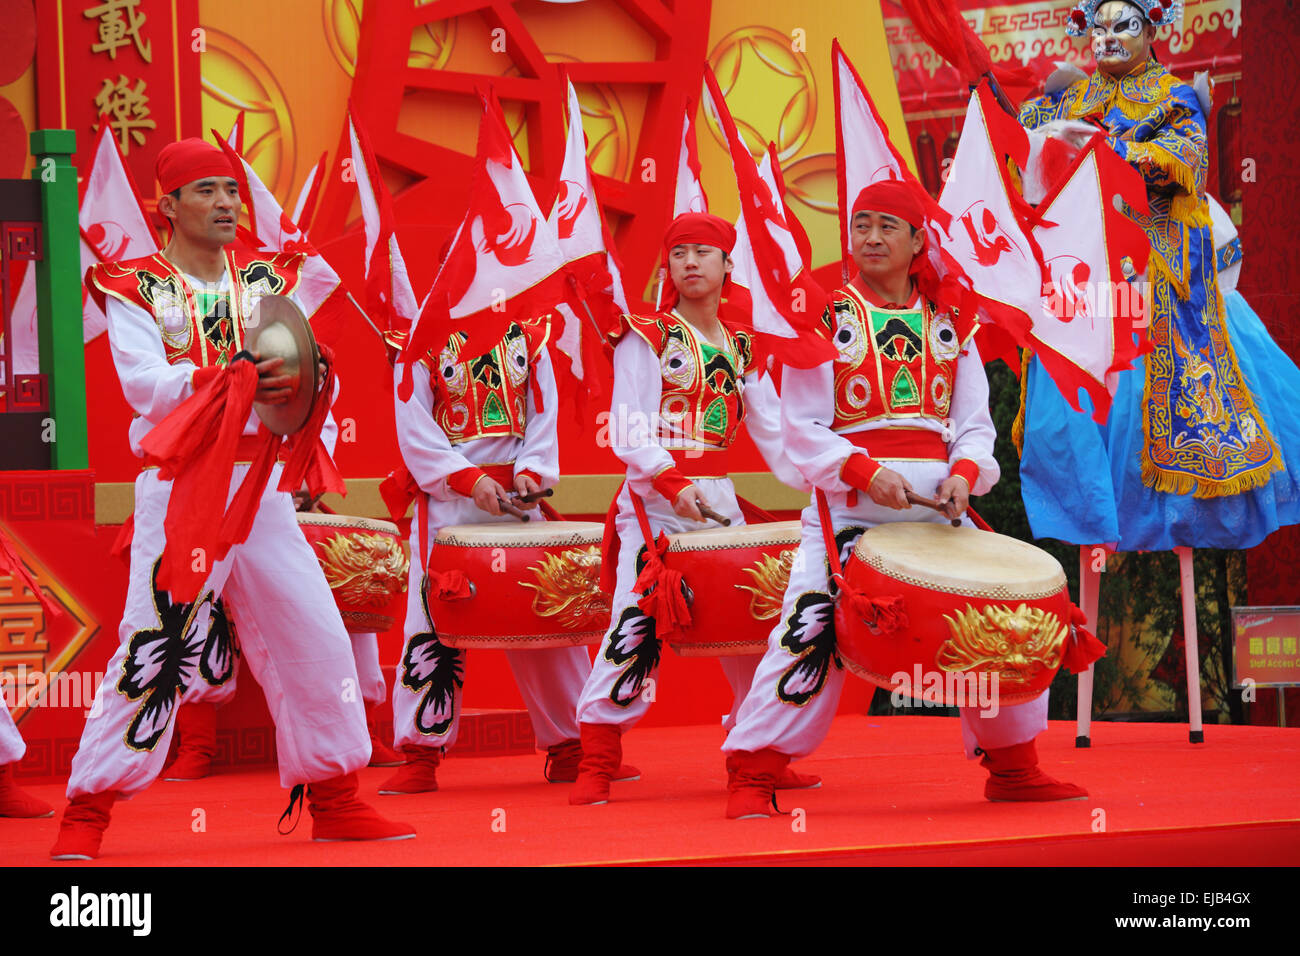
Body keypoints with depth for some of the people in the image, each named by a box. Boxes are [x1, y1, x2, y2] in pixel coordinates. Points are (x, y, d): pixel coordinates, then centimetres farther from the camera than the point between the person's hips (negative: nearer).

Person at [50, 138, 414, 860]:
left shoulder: (266, 281, 14)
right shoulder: (134, 288, 1)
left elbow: (286, 373, 2)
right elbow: (143, 382, -15)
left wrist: (295, 376, -22)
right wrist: (225, 379, -30)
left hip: (259, 482, 5)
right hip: (179, 482, -5)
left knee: (316, 634, 3)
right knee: (154, 646, -11)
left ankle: (335, 800, 15)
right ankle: (86, 813, -3)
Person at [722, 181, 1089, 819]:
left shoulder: (951, 322, 13)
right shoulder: (825, 316, 2)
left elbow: (974, 423, 10)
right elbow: (803, 429, -3)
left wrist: (963, 473, -11)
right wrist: (865, 472, -17)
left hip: (937, 500, 4)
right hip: (846, 500, -4)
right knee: (810, 630, -15)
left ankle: (1014, 767, 21)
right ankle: (753, 778, -10)